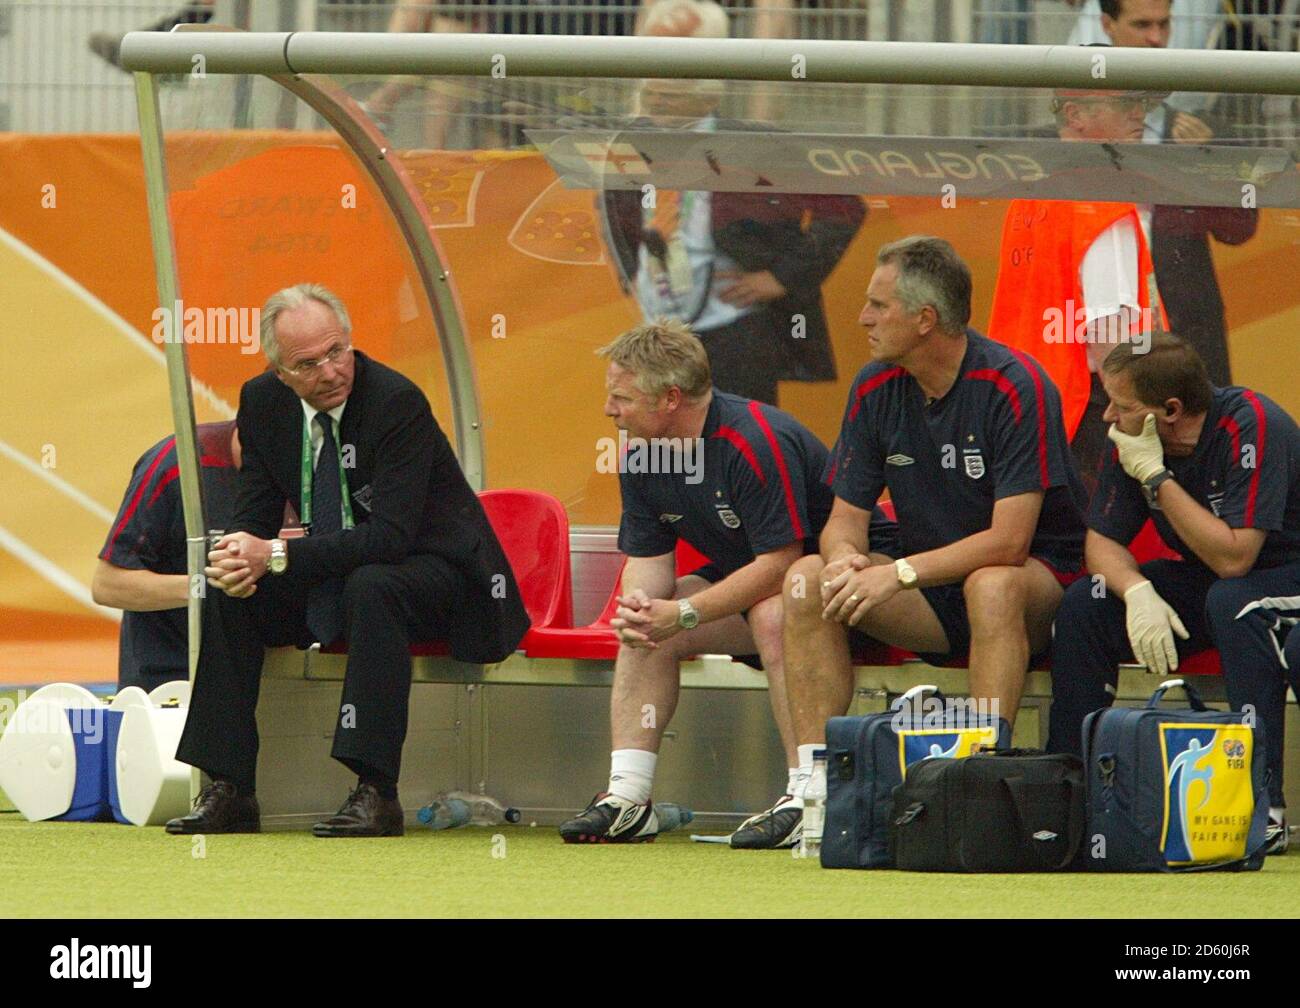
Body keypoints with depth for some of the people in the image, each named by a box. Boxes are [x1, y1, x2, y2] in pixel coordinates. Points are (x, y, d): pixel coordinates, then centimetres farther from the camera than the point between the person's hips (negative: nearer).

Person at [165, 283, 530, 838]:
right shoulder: (263, 402, -4)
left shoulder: (397, 401, -24)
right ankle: (229, 791, -11)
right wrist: (242, 558, -24)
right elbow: (255, 514, 1)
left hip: (435, 572, -6)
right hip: (337, 577, 6)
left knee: (370, 587, -37)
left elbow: (391, 536, -30)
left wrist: (278, 555, -35)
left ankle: (376, 791, -36)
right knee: (227, 595, -13)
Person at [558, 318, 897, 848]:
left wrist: (684, 614, -31)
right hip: (745, 577, 8)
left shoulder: (757, 442, -29)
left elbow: (780, 562, -30)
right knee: (644, 624, -7)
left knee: (773, 614, -36)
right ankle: (627, 797, -10)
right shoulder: (642, 458, -3)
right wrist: (637, 607, -24)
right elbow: (648, 560, 1)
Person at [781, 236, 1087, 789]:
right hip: (929, 593, 6)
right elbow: (845, 519, 3)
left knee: (992, 585, -39)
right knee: (808, 580, -17)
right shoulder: (875, 389, 0)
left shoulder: (1014, 386, -19)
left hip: (1036, 582, -6)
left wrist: (899, 574, -31)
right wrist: (844, 556, -22)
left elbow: (1008, 541, -24)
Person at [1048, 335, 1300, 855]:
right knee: (1085, 603, -14)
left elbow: (1233, 558, -32)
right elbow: (1102, 539, -3)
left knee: (1232, 603, -38)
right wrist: (1137, 592, -24)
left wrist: (1156, 476, -29)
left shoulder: (1252, 428, -26)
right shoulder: (1132, 439, -7)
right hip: (1205, 585, 6)